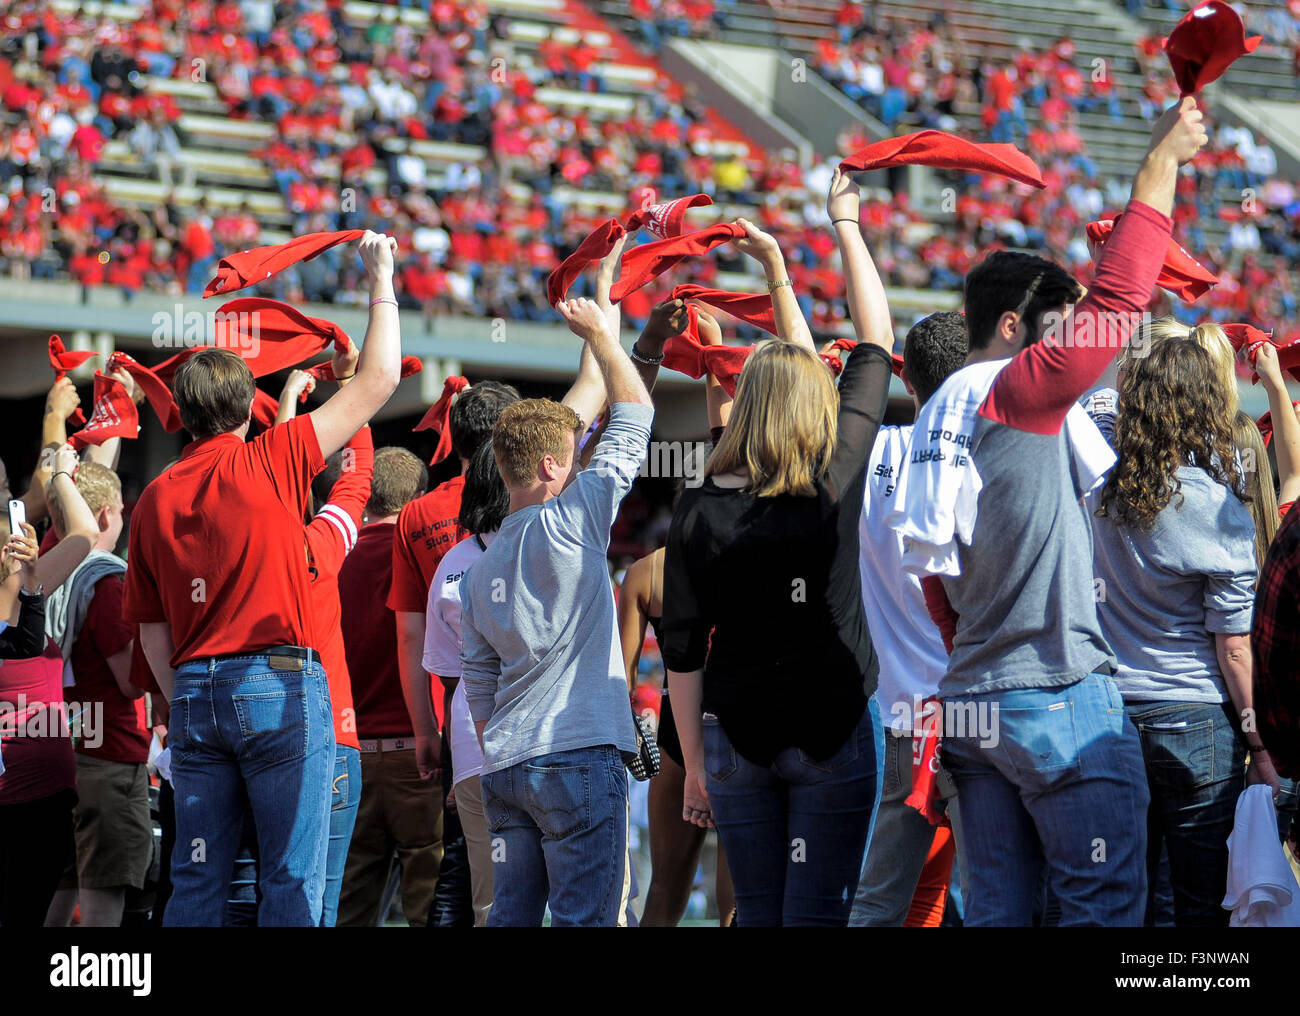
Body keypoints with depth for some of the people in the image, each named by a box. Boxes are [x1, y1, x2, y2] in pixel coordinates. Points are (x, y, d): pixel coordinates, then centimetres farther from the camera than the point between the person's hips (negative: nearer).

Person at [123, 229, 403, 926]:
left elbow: (153, 634, 11)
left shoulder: (154, 501, 9)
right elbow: (377, 381, -1)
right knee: (291, 877, -4)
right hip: (279, 685, -4)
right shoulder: (271, 463, -3)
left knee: (197, 879, 7)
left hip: (196, 694, 4)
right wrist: (381, 281, 9)